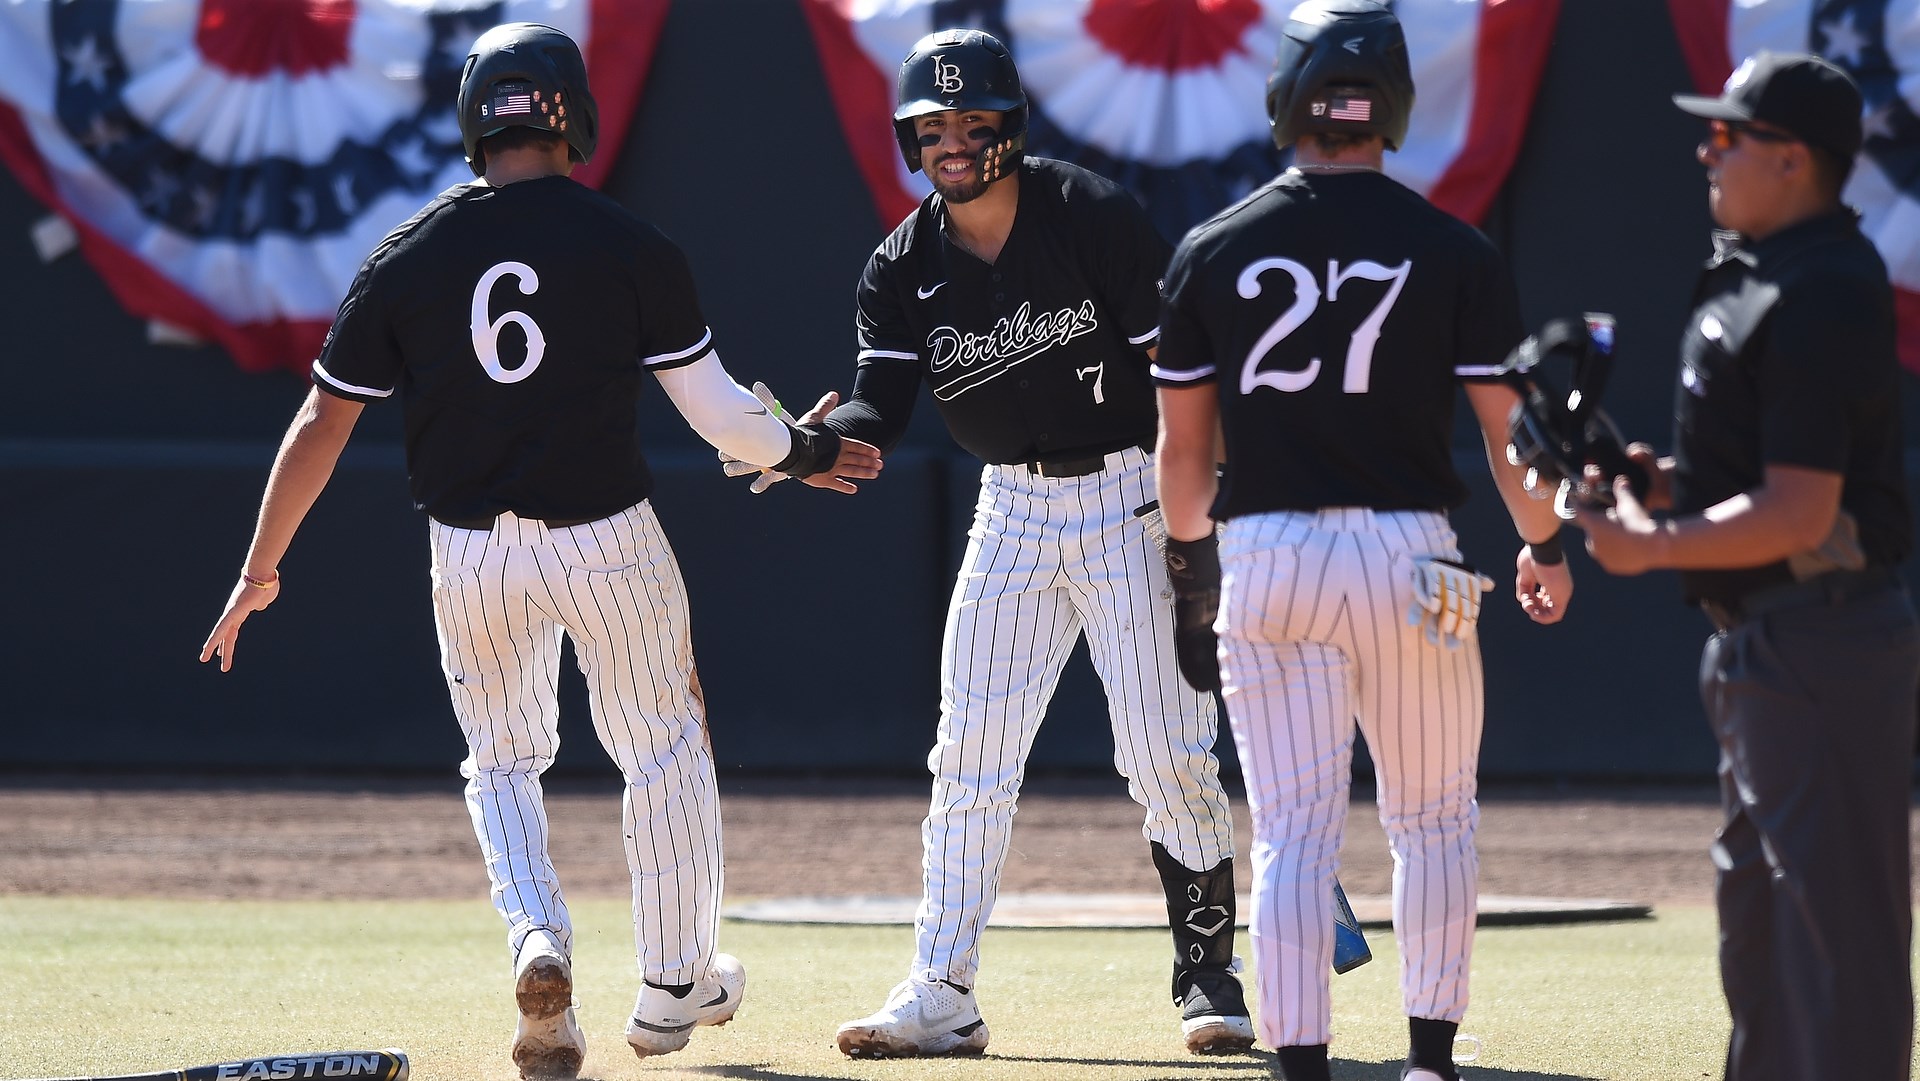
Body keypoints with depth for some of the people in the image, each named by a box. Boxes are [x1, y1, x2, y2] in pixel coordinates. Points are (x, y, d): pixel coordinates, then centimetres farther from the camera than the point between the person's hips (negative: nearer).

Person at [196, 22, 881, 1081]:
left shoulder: (406, 255, -3)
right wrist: (802, 450, 17)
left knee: (502, 762, 19)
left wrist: (260, 571, 7)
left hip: (471, 556, 2)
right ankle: (674, 985, 26)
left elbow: (323, 422, -2)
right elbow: (715, 410, -4)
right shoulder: (631, 247, -8)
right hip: (608, 541, -2)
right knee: (665, 751, 18)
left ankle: (535, 937, -7)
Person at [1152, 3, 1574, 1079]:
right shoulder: (1455, 252, -3)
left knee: (1294, 832, 1)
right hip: (1407, 555, -1)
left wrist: (1192, 554, 23)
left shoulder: (1213, 251, 1)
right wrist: (1545, 545, 16)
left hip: (1266, 557, 1)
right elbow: (1510, 428, 0)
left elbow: (1182, 444, 6)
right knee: (1434, 820, 14)